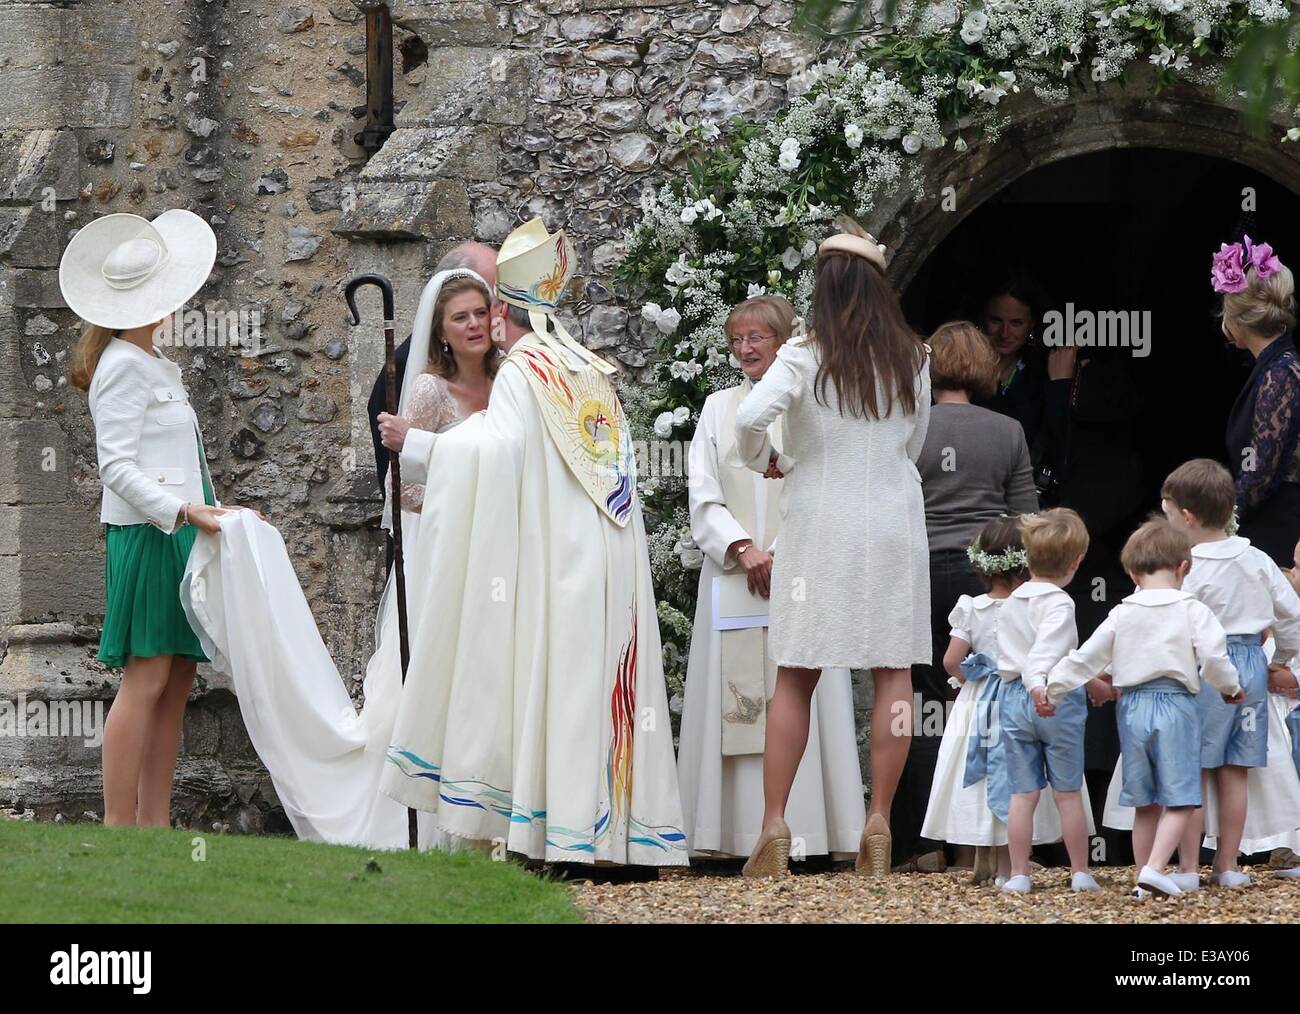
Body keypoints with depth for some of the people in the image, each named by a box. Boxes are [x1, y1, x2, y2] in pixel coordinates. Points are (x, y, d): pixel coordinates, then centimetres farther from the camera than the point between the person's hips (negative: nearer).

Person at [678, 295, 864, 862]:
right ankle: (734, 833, -5)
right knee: (734, 698, -3)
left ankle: (802, 828, -8)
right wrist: (745, 550, -8)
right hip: (731, 575, 2)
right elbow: (703, 497, 7)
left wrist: (783, 556, -10)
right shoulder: (719, 408, 14)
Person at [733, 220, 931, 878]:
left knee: (796, 676, 4)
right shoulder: (912, 360, 1)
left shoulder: (804, 357, -9)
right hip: (893, 523, 2)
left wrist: (764, 461, -2)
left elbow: (750, 418, -22)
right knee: (893, 671, 5)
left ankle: (774, 827, 1)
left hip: (817, 526, -2)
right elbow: (913, 446, 11)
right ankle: (878, 824, 1)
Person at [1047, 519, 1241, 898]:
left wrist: (1053, 688, 15)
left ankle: (1144, 874, 18)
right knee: (1180, 799, -1)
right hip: (1175, 706, -4)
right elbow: (1213, 658, -11)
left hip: (1133, 707, 4)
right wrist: (1231, 688, 8)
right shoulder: (1192, 611, -5)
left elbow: (1086, 658, 6)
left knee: (1145, 801, 14)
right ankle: (1155, 866, -17)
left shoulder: (1121, 615, 5)